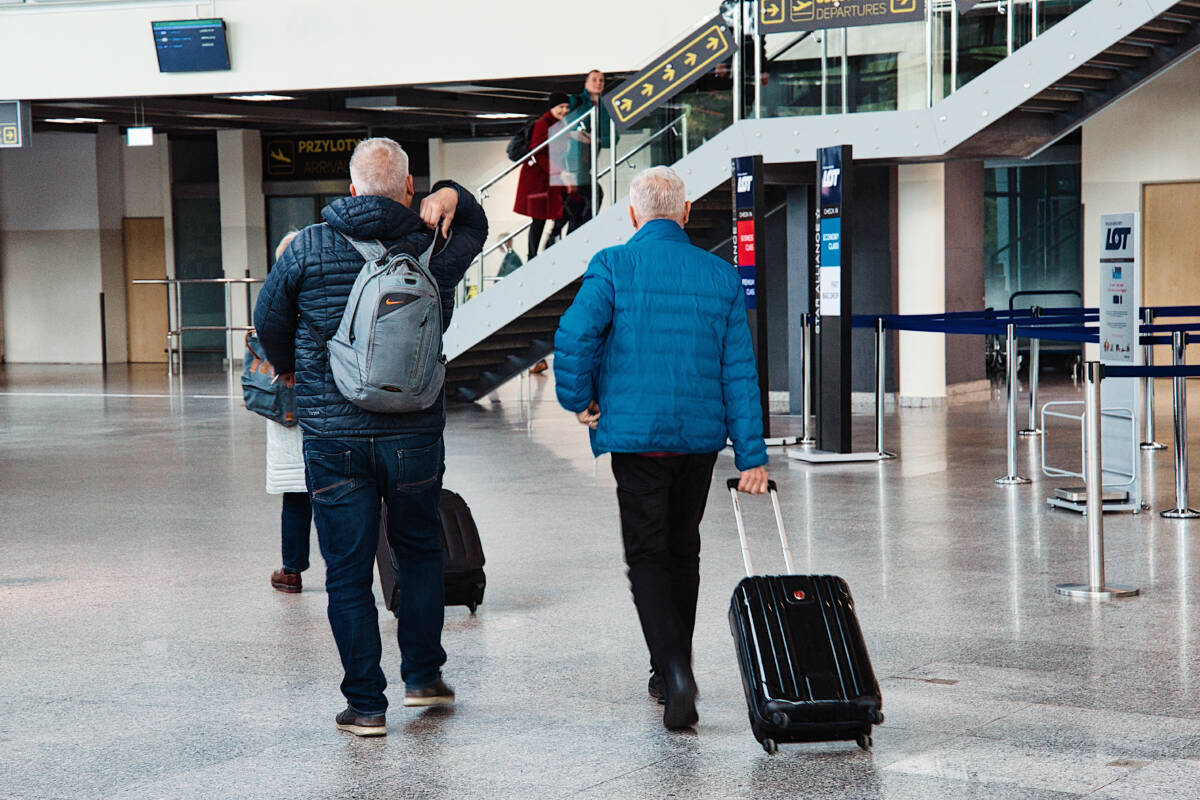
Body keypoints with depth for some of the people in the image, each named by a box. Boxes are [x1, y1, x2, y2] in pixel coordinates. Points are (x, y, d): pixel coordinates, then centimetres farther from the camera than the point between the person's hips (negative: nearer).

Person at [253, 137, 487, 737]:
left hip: (333, 435, -1)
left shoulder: (308, 248, -5)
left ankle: (365, 703, 7)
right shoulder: (435, 247, -2)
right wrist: (449, 196, 0)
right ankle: (423, 676, 25)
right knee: (419, 551, 22)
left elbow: (269, 318, 8)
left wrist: (290, 371, 28)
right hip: (414, 434, 2)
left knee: (348, 569, 5)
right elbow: (476, 227, 21)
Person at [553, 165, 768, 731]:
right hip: (700, 436, 4)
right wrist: (752, 455, 1)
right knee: (683, 551, 17)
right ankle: (670, 675, 27)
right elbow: (739, 372, 1)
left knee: (647, 556, 1)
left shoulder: (614, 266, -6)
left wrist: (579, 401, -3)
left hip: (636, 435, -3)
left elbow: (573, 336, -20)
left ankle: (674, 669, -18)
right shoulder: (721, 277, 4)